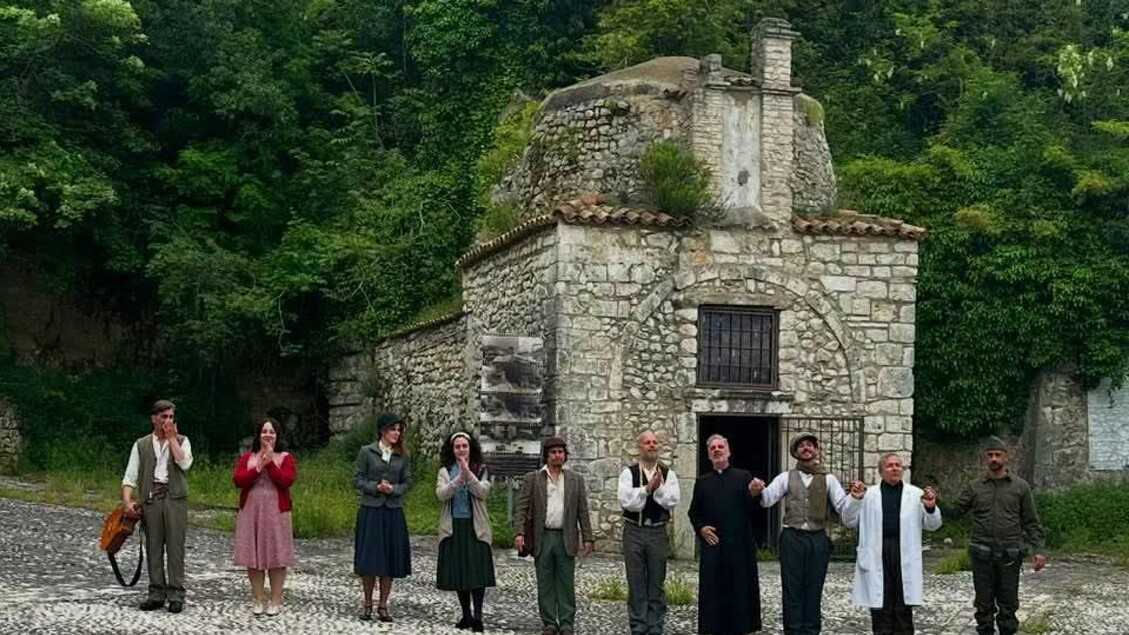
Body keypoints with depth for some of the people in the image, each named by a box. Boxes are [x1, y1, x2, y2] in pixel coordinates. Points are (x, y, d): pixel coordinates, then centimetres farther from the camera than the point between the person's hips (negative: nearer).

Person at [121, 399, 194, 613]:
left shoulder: (181, 441, 11)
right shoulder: (141, 445, 12)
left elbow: (185, 463, -9)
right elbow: (130, 476, 6)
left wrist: (171, 438, -3)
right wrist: (127, 500, -9)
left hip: (175, 498, -1)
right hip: (150, 499, 1)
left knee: (175, 547, -4)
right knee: (153, 548, 4)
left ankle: (176, 595, -1)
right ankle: (156, 593, 11)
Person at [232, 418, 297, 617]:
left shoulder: (286, 458, 3)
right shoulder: (247, 458, 9)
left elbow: (286, 481, -13)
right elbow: (238, 480, -5)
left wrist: (270, 464, -17)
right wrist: (258, 468, -15)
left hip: (276, 512, -2)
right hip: (251, 512, 2)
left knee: (276, 556, -1)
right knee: (253, 556, 3)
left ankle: (276, 601, 5)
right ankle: (257, 600, 11)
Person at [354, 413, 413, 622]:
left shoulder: (402, 456, 7)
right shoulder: (366, 452, 0)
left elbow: (408, 482, 7)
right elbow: (357, 480, -1)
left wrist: (393, 489, -12)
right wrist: (376, 487, -15)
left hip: (393, 512, 3)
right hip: (370, 510, -2)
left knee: (390, 558, 3)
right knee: (369, 558, -1)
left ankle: (383, 606, 11)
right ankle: (367, 604, 12)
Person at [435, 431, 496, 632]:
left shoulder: (481, 470, 5)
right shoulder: (445, 471, 6)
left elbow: (482, 492, -11)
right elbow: (441, 494, -10)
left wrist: (468, 475, -23)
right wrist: (458, 479, -25)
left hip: (475, 527, -2)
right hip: (453, 527, 2)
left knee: (477, 570, -9)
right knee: (458, 572, 5)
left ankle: (477, 616, -7)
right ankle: (466, 615, 15)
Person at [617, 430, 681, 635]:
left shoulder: (668, 474, 5)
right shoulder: (629, 473, 1)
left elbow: (673, 501, -7)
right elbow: (626, 500, -13)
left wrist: (658, 487, -19)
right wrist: (647, 488, -19)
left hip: (658, 532, 1)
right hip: (634, 531, -1)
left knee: (657, 584, 6)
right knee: (636, 584, 3)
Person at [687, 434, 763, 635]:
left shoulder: (744, 477, 5)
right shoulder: (702, 482, 12)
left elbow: (755, 510, -3)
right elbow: (694, 512, 16)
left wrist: (754, 495, -24)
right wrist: (701, 528, -2)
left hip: (739, 545, -1)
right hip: (712, 544, 2)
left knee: (739, 589, 1)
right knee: (713, 590, 0)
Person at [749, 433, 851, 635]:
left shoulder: (828, 479, 9)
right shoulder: (786, 477, 9)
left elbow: (843, 506, 1)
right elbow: (767, 499, 0)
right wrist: (758, 491, -22)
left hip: (818, 539, 0)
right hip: (792, 538, 0)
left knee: (813, 590, 6)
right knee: (792, 590, 2)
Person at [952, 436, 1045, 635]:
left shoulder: (1020, 486, 4)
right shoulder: (975, 487, 6)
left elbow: (1031, 522, 4)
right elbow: (955, 510, 1)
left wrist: (1037, 550, -3)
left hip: (1010, 554, -1)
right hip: (982, 554, 1)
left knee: (1008, 603, 6)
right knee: (984, 603, 7)